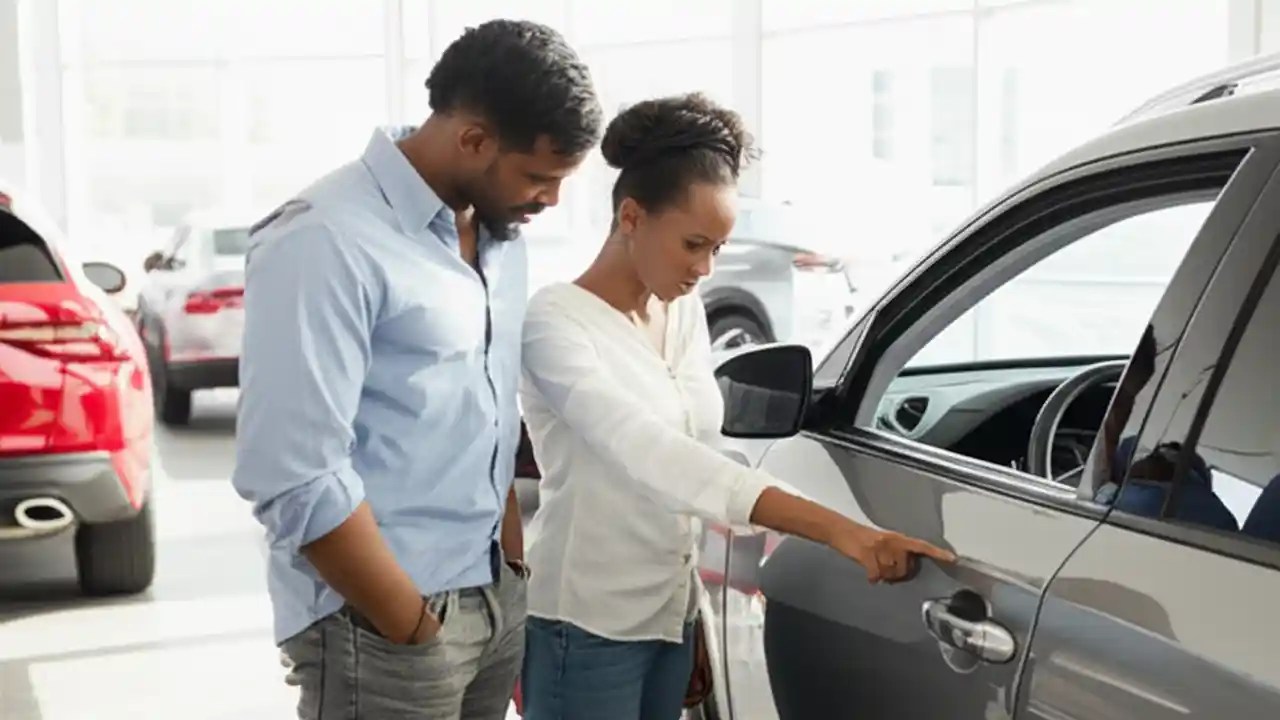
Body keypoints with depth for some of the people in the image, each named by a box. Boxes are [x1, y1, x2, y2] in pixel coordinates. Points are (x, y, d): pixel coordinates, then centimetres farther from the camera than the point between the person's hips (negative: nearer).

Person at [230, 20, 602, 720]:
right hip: (379, 621, -7)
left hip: (496, 597, 7)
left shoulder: (498, 232, 7)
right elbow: (295, 479, -22)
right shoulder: (326, 244, -18)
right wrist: (414, 630, -15)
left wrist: (513, 559, 9)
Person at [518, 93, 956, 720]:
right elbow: (645, 454, -32)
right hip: (587, 626, -7)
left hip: (671, 614, 7)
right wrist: (835, 529, -40)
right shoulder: (557, 320, -18)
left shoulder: (685, 312, 5)